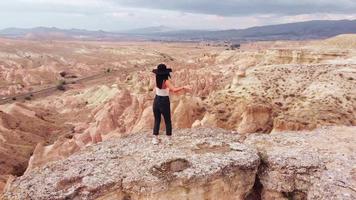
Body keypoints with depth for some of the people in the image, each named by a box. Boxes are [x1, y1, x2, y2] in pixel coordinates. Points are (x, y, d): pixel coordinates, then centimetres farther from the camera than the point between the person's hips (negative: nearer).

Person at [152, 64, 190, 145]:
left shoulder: (157, 80, 0)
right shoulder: (166, 81, -19)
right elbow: (174, 90, -34)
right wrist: (183, 87, -29)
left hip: (156, 101, 5)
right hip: (164, 102, -5)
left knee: (157, 121, 16)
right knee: (168, 121, 11)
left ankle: (155, 139, 15)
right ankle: (169, 139, 16)